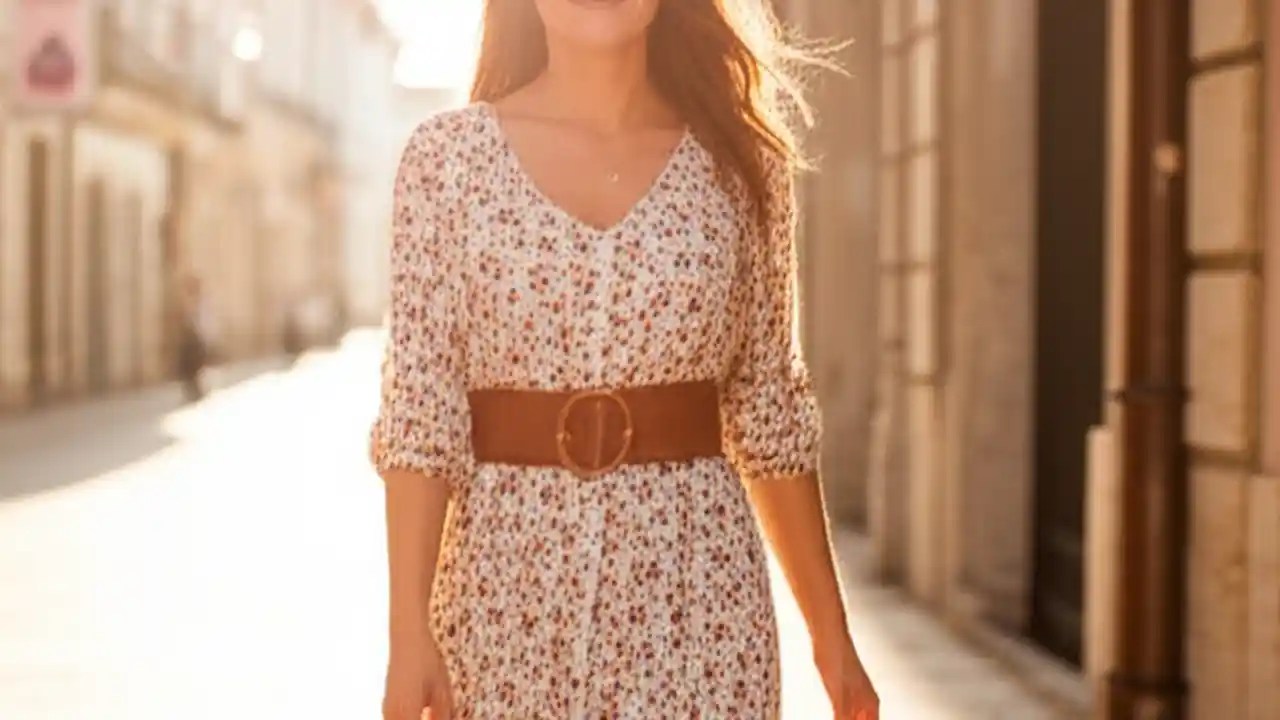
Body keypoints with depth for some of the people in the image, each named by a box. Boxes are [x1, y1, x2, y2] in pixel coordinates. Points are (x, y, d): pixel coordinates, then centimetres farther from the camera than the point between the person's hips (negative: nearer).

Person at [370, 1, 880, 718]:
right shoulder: (448, 155, 0)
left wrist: (830, 633, 8)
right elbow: (419, 417, -3)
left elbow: (769, 416, 8)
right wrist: (409, 632, -10)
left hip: (696, 583, 1)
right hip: (506, 582, 0)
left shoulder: (738, 161, 4)